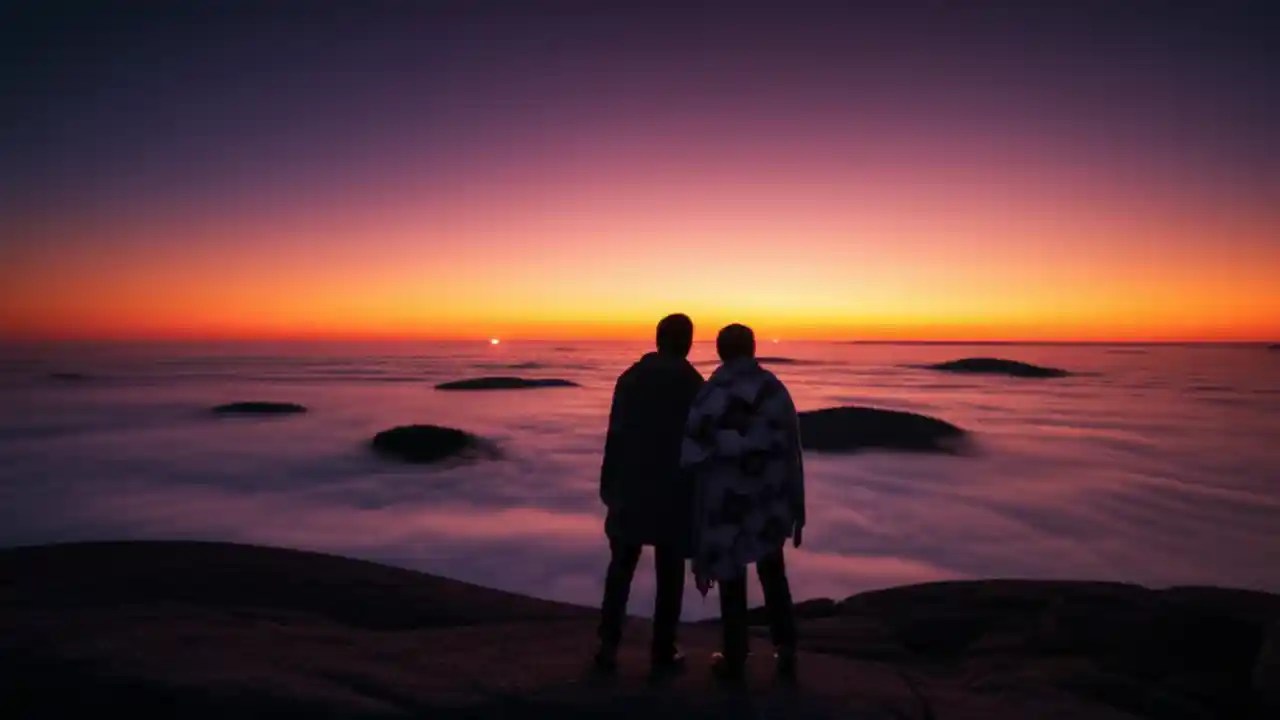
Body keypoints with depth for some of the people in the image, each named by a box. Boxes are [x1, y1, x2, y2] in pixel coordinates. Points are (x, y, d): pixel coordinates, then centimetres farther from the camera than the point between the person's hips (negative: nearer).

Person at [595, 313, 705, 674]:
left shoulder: (630, 377, 3)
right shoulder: (692, 382, -6)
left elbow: (614, 435, 2)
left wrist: (609, 486, 9)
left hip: (630, 487, 3)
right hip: (674, 491, -3)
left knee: (621, 567, 13)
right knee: (669, 572, 8)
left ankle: (608, 645, 11)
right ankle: (663, 651, 13)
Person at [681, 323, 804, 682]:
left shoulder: (711, 394, -9)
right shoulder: (775, 389, 0)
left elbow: (692, 455, -9)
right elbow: (792, 454, 0)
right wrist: (797, 510, 6)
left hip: (726, 502, -3)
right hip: (770, 503, 3)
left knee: (732, 581, 11)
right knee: (773, 575, 22)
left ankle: (734, 661, 21)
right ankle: (786, 651, 24)